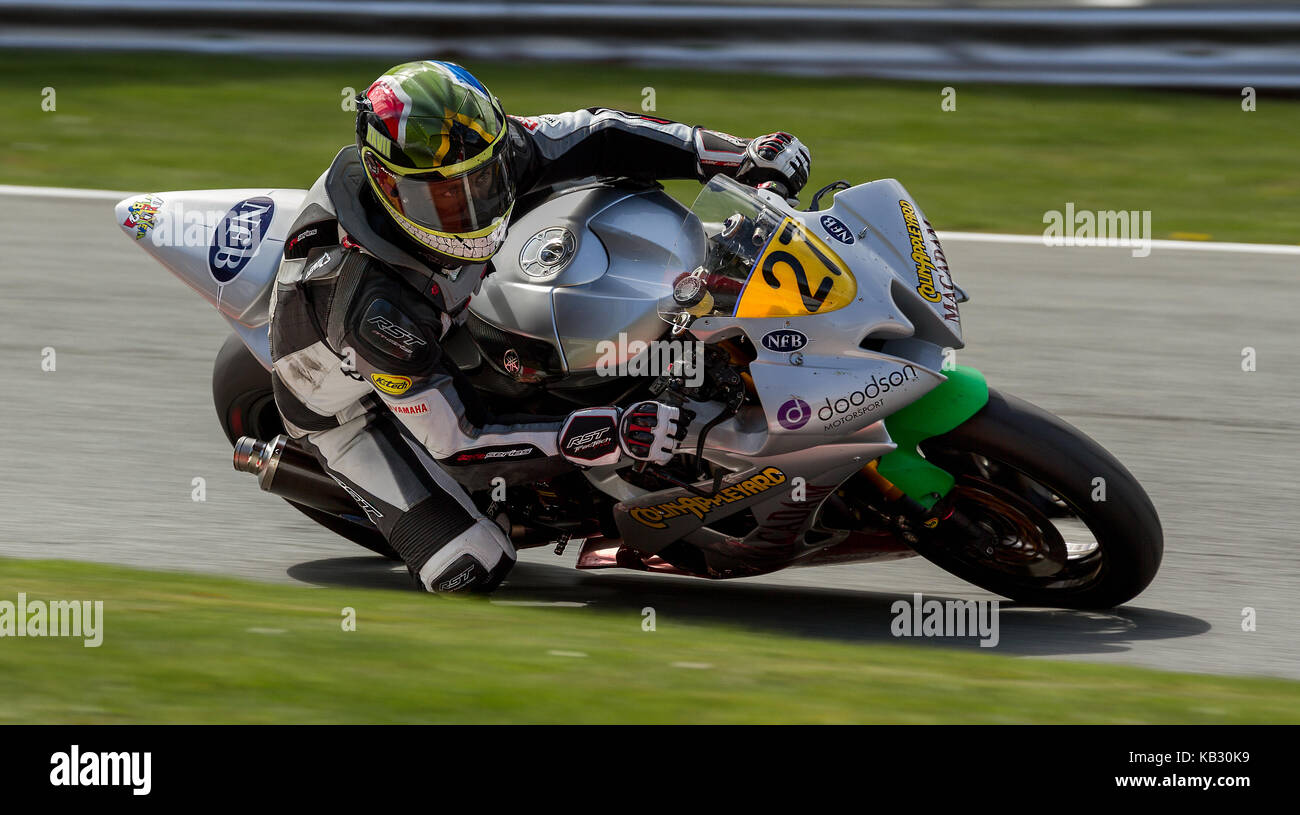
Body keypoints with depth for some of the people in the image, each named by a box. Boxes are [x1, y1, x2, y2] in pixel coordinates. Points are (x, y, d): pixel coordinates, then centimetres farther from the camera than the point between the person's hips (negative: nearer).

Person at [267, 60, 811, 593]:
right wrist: (609, 437, -41)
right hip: (353, 405, -7)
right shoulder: (374, 304, -44)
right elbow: (453, 435, -36)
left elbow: (596, 137, -15)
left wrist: (745, 155, -22)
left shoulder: (475, 153, -28)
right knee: (472, 568, -16)